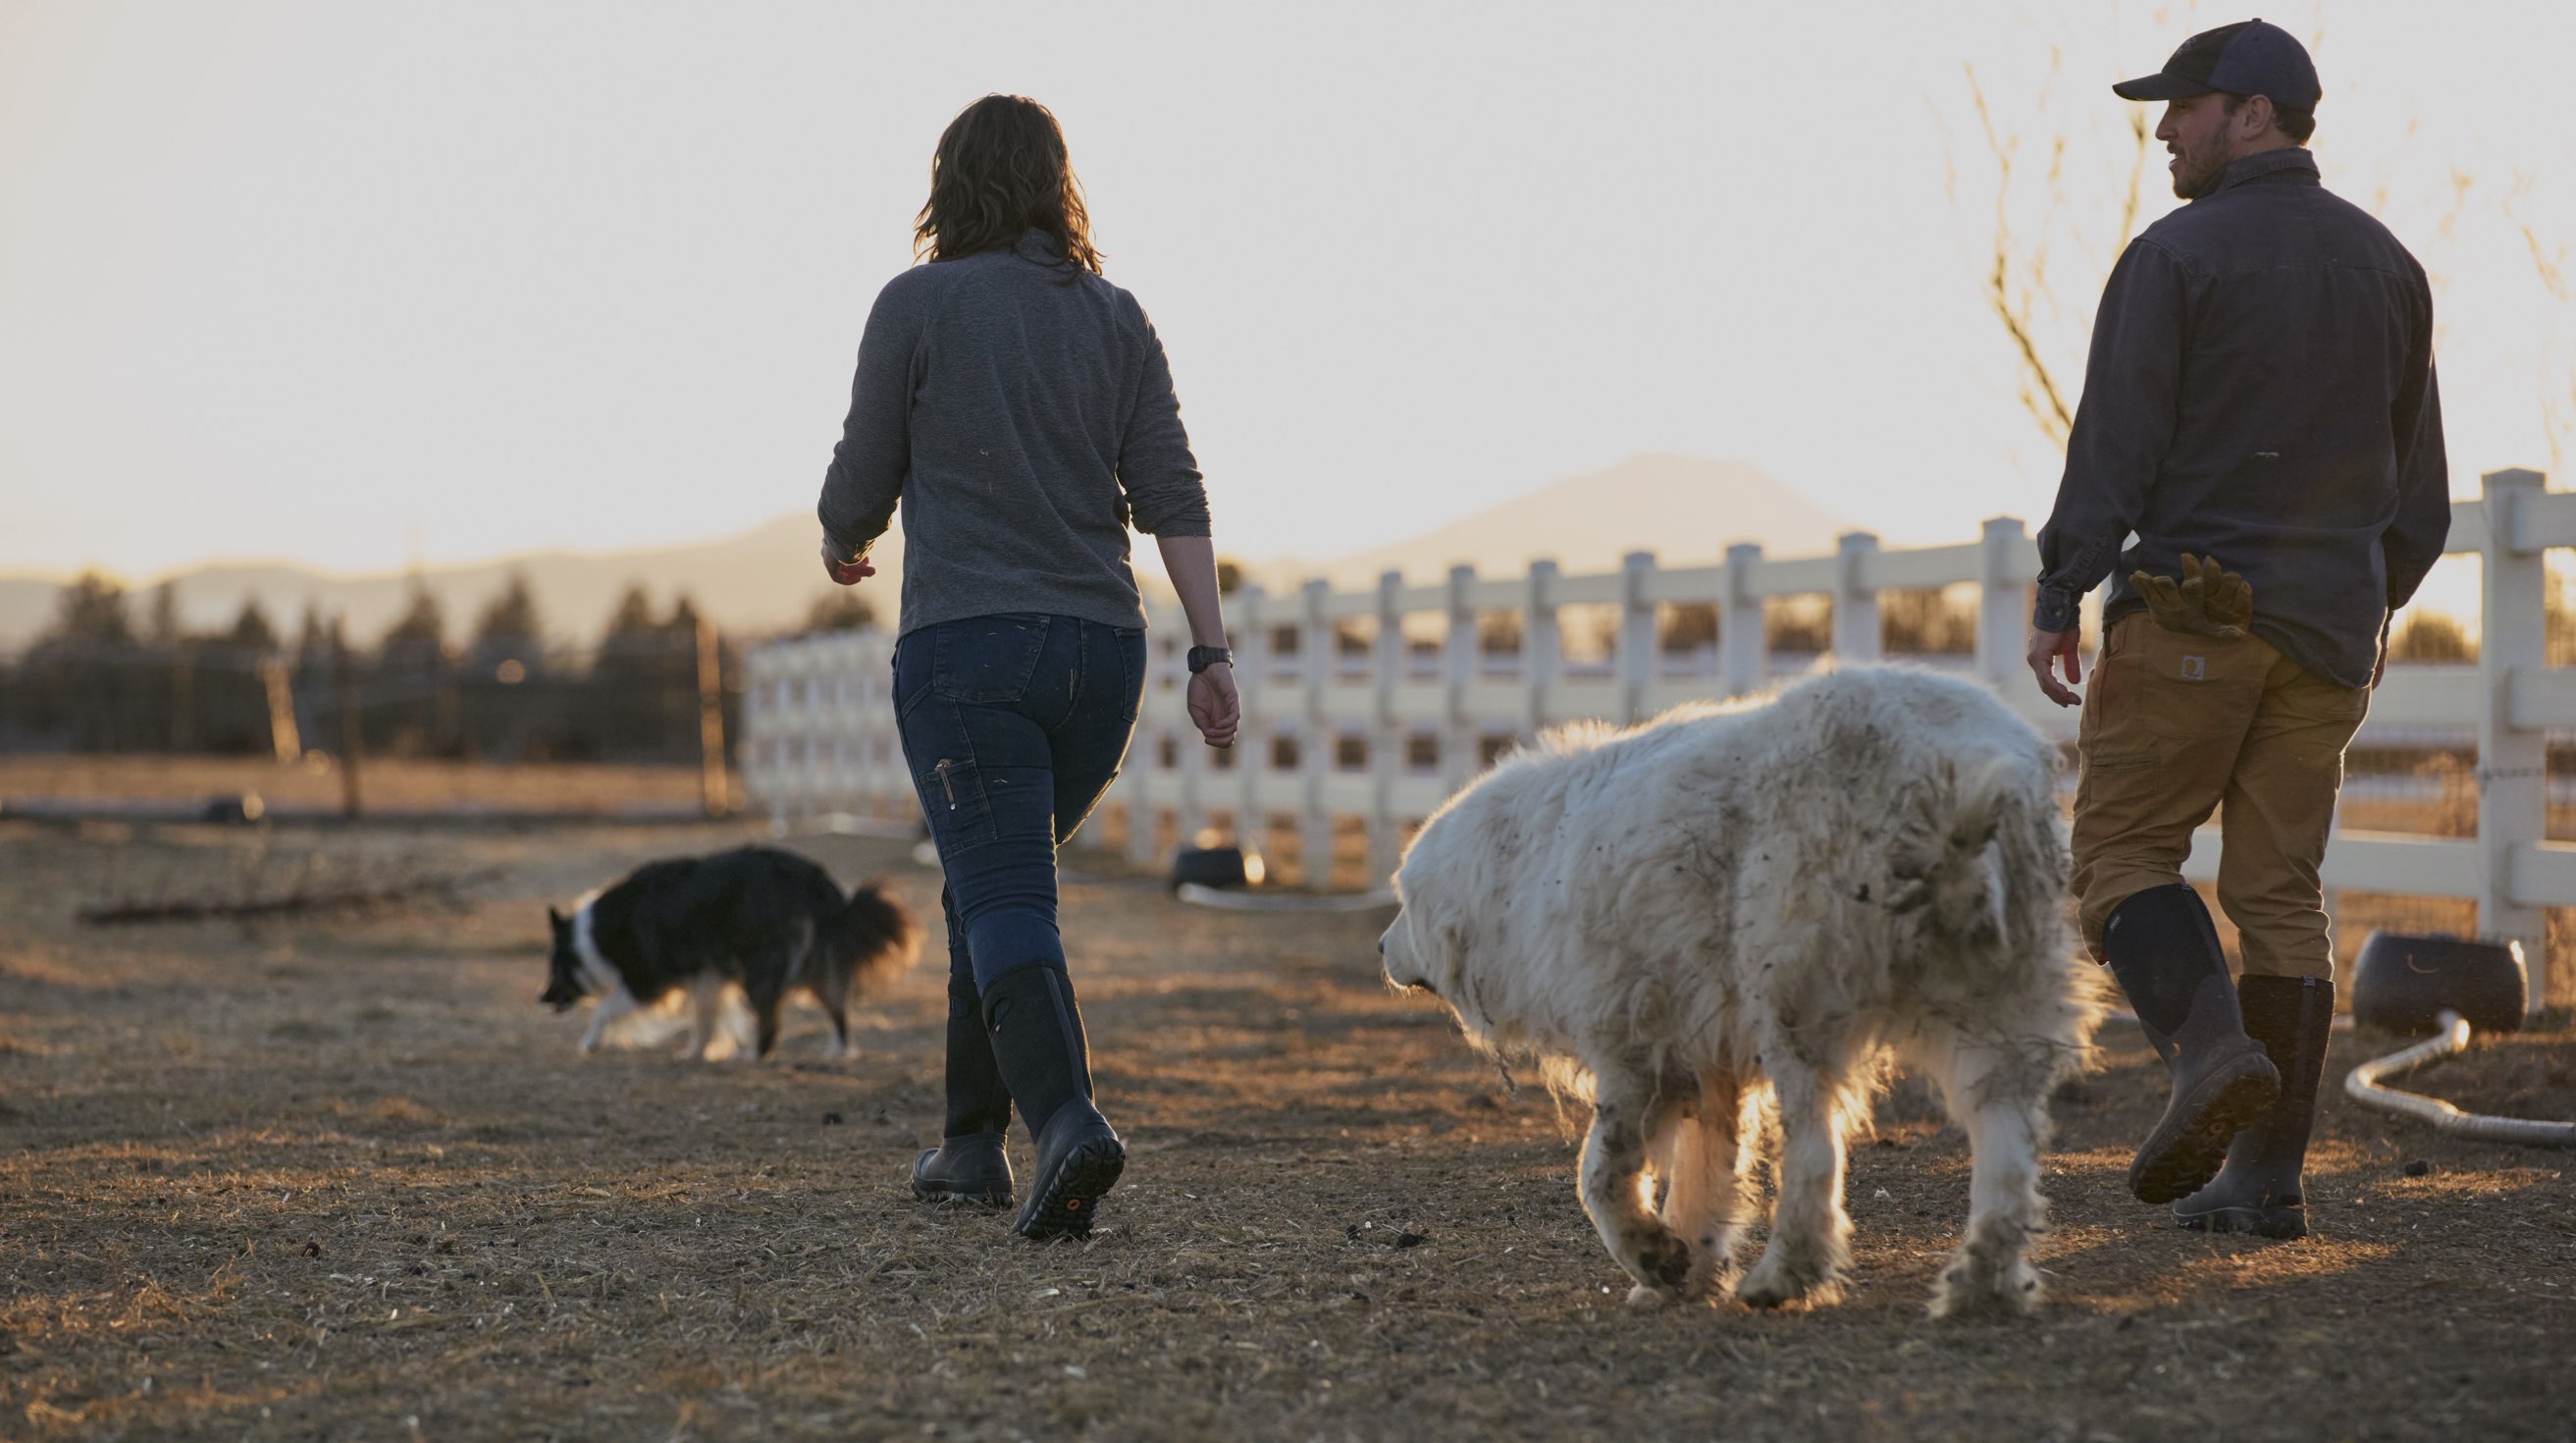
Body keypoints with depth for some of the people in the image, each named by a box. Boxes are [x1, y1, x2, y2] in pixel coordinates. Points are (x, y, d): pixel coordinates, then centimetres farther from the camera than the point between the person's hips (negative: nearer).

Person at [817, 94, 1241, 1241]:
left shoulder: (918, 306, -2)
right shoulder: (1116, 318, 10)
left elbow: (862, 484, 2)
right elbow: (1173, 494, 1)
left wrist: (842, 547, 24)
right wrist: (1210, 651, -1)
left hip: (965, 641, -5)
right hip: (1098, 644, 5)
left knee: (1004, 907, -9)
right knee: (994, 888, 21)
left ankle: (1068, 1120, -31)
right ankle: (970, 1143, 25)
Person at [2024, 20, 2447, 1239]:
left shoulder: (2175, 257, -7)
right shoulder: (2386, 264, 11)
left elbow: (2115, 448, -13)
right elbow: (2419, 474, 16)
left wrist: (2056, 602, -9)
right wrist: (2377, 607, 25)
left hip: (2192, 603, -6)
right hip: (2329, 620, 6)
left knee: (2126, 851, 3)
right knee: (2280, 890, 7)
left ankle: (2210, 1046, -23)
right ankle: (2264, 1178, 5)